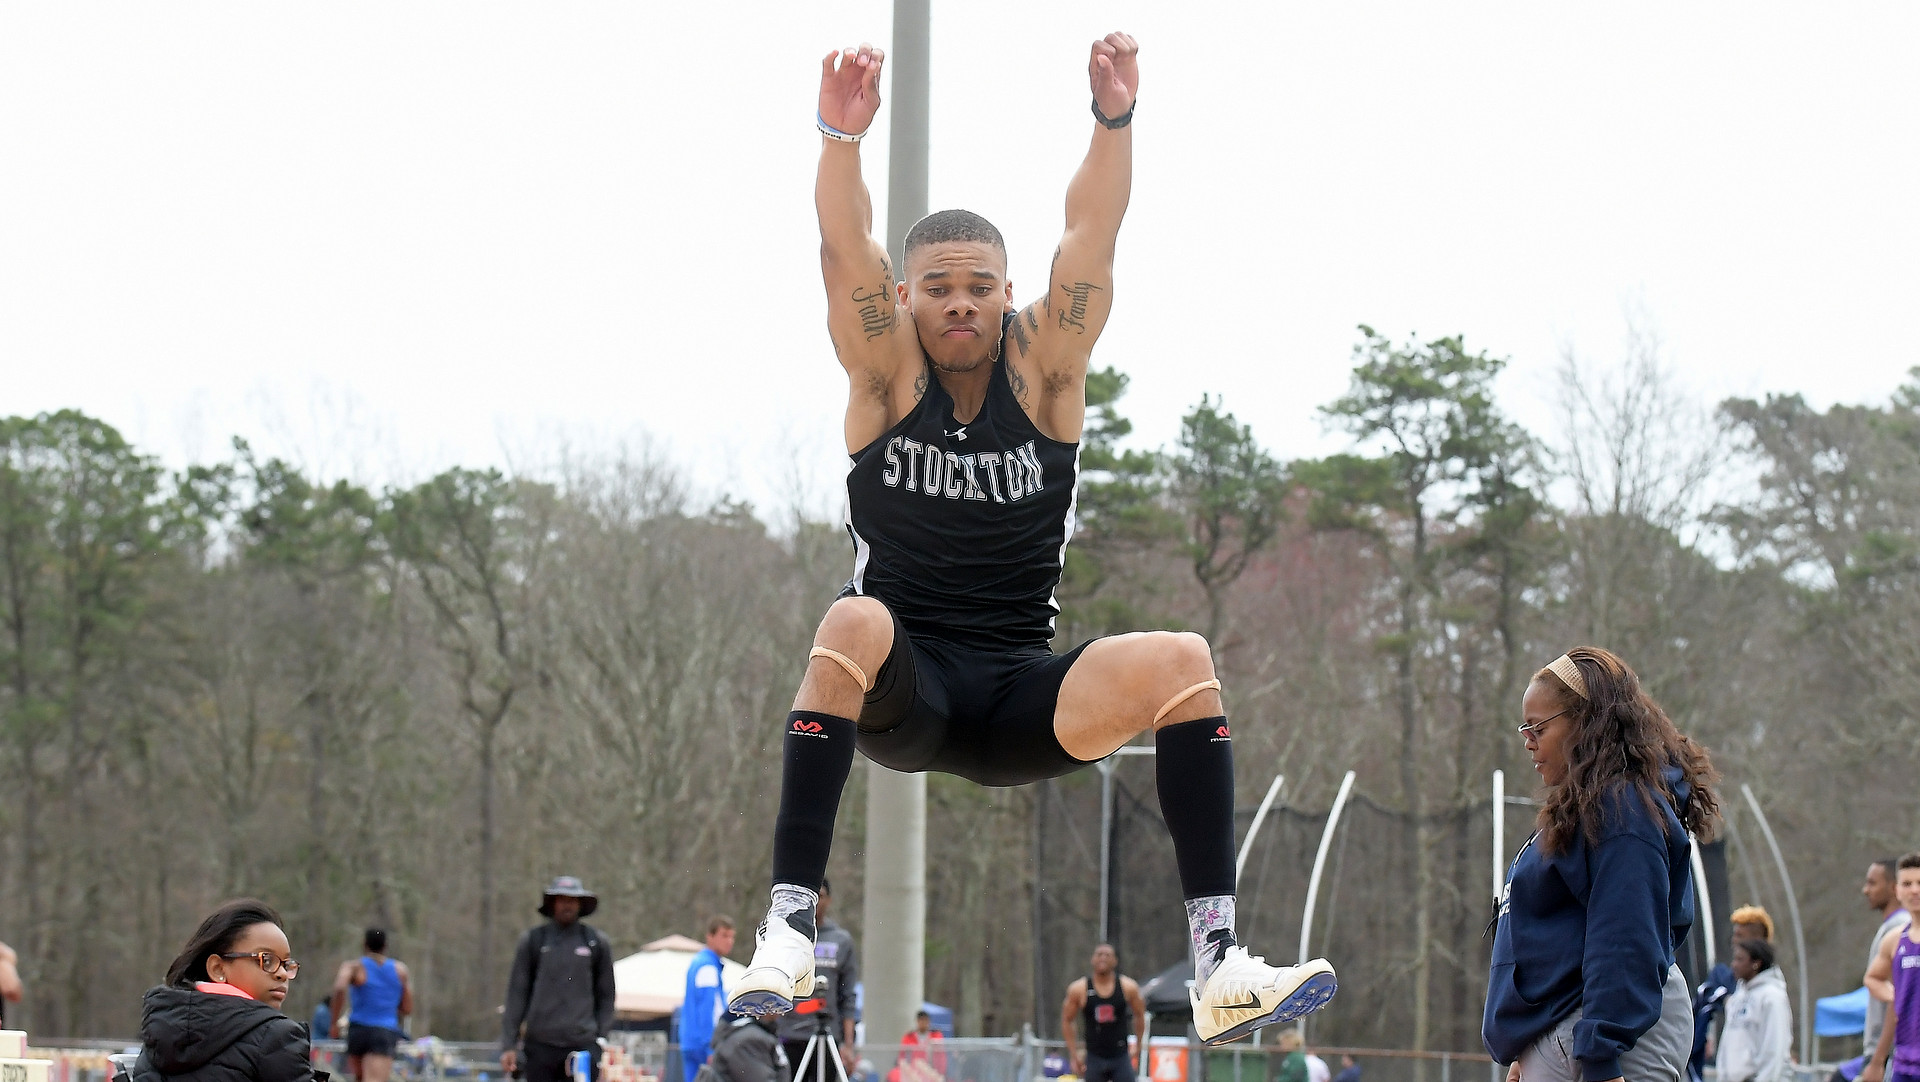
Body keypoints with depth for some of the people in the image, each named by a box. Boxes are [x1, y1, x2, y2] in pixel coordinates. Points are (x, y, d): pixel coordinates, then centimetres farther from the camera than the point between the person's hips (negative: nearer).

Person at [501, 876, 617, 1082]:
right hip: (540, 1044, 0)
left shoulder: (597, 943, 9)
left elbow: (606, 996, 13)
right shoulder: (533, 940, 7)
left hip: (583, 1043, 0)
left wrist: (602, 1038, 5)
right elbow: (517, 994, 7)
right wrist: (508, 1045, 1)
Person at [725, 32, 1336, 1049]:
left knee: (1179, 660, -24)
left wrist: (1114, 118, -25)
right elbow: (844, 250, -14)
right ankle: (787, 928, -38)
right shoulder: (886, 374, 2)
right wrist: (842, 136, -32)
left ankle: (1218, 963, -27)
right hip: (899, 694, -2)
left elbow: (1091, 238, -9)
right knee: (854, 623, -36)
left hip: (1023, 700, 2)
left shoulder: (1043, 366, 5)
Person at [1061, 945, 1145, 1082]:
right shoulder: (1079, 989, -5)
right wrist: (1074, 1054, 0)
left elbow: (1139, 1016, 9)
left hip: (1121, 1057, 0)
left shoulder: (1128, 987, -4)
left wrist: (1138, 1048, 10)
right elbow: (1066, 1021, 3)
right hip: (1094, 1059, 0)